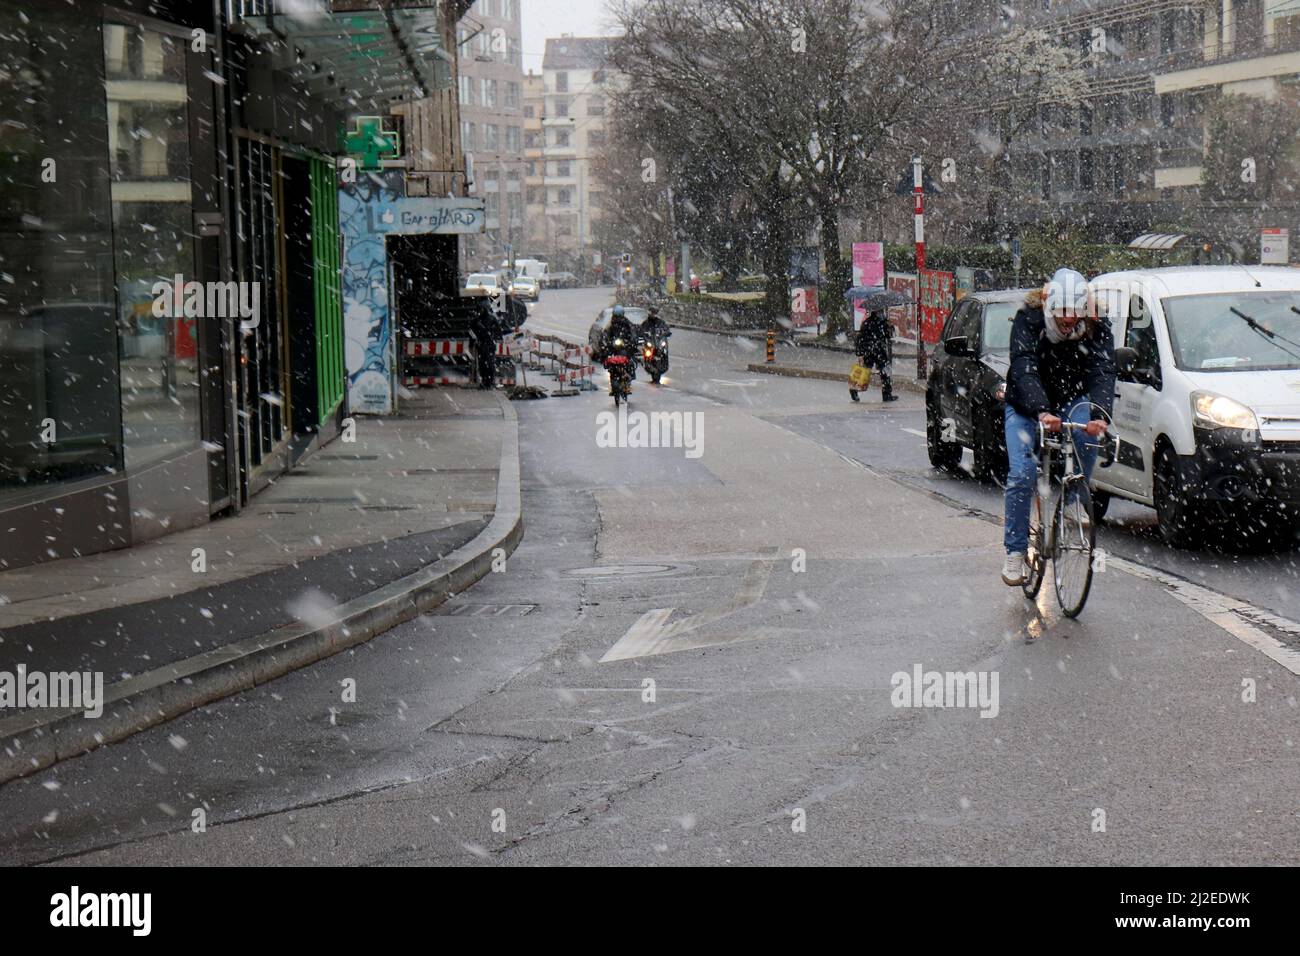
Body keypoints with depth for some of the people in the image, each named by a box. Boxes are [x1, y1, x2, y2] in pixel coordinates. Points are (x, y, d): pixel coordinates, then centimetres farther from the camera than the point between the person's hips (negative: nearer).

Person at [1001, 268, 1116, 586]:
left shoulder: (1097, 327, -18)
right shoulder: (1028, 320, -24)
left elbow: (1103, 372, -28)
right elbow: (1024, 370, -35)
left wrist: (1100, 413, -48)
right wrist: (1042, 412, -52)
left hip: (1072, 401, 2)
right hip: (1026, 407, -2)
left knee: (1086, 435, -32)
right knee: (1022, 473, -18)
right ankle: (1015, 550, -5)